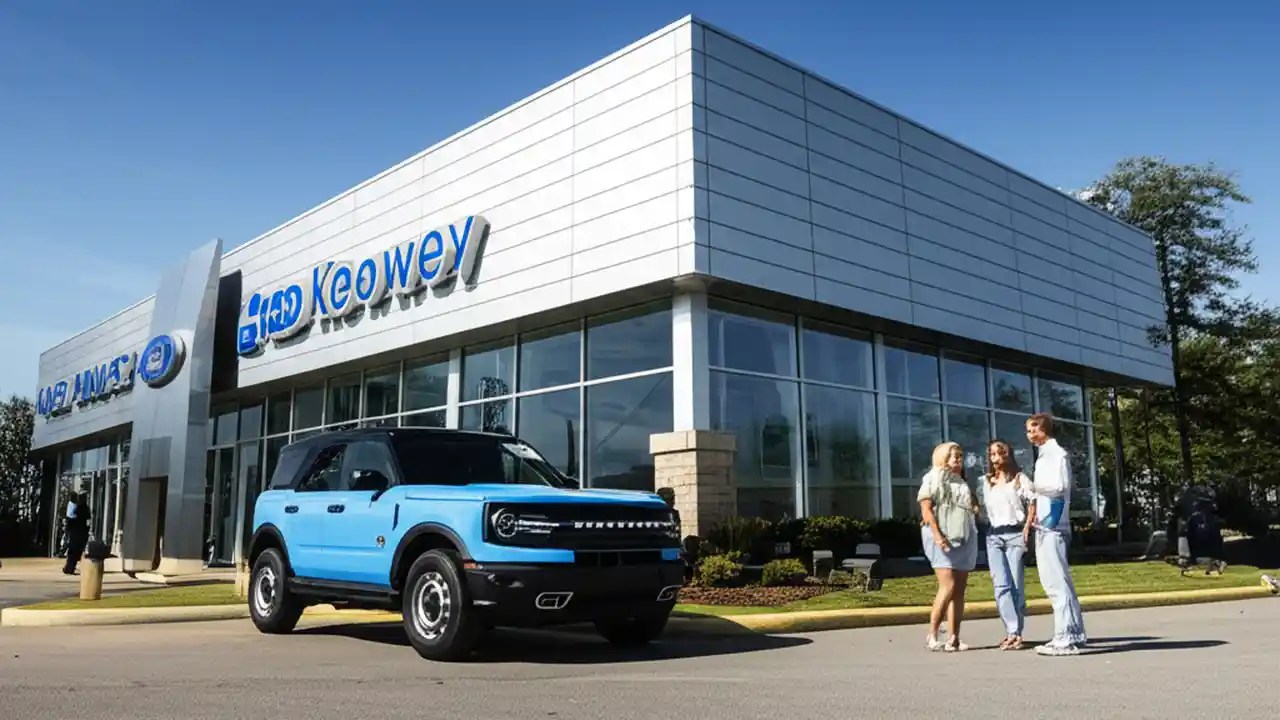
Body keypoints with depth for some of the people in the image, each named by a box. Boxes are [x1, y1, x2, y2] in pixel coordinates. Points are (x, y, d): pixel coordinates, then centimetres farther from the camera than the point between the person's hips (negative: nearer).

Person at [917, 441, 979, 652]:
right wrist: (937, 535, -18)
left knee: (960, 589, 1)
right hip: (942, 538, -7)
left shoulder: (962, 483, 22)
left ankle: (954, 638, 2)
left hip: (964, 538, 7)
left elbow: (972, 508, 27)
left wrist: (975, 508, 5)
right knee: (948, 586, -16)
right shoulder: (933, 479, 1)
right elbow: (926, 509, -8)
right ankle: (932, 635, -8)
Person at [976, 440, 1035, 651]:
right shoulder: (984, 482, 17)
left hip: (1015, 534, -2)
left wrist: (1027, 526, -12)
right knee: (1001, 585, -9)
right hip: (993, 536, 2)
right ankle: (1013, 631, -10)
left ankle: (1016, 632, 0)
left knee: (1016, 585, -5)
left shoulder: (1020, 479, 7)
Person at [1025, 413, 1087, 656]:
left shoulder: (1057, 454, -7)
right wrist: (1036, 516, 17)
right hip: (1044, 526, 10)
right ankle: (1075, 633, 19)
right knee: (1057, 581, 13)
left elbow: (1060, 486, -19)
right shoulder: (1043, 456, 20)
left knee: (1057, 582, -10)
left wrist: (1031, 485, -27)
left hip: (1052, 526, -10)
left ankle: (1065, 638, -10)